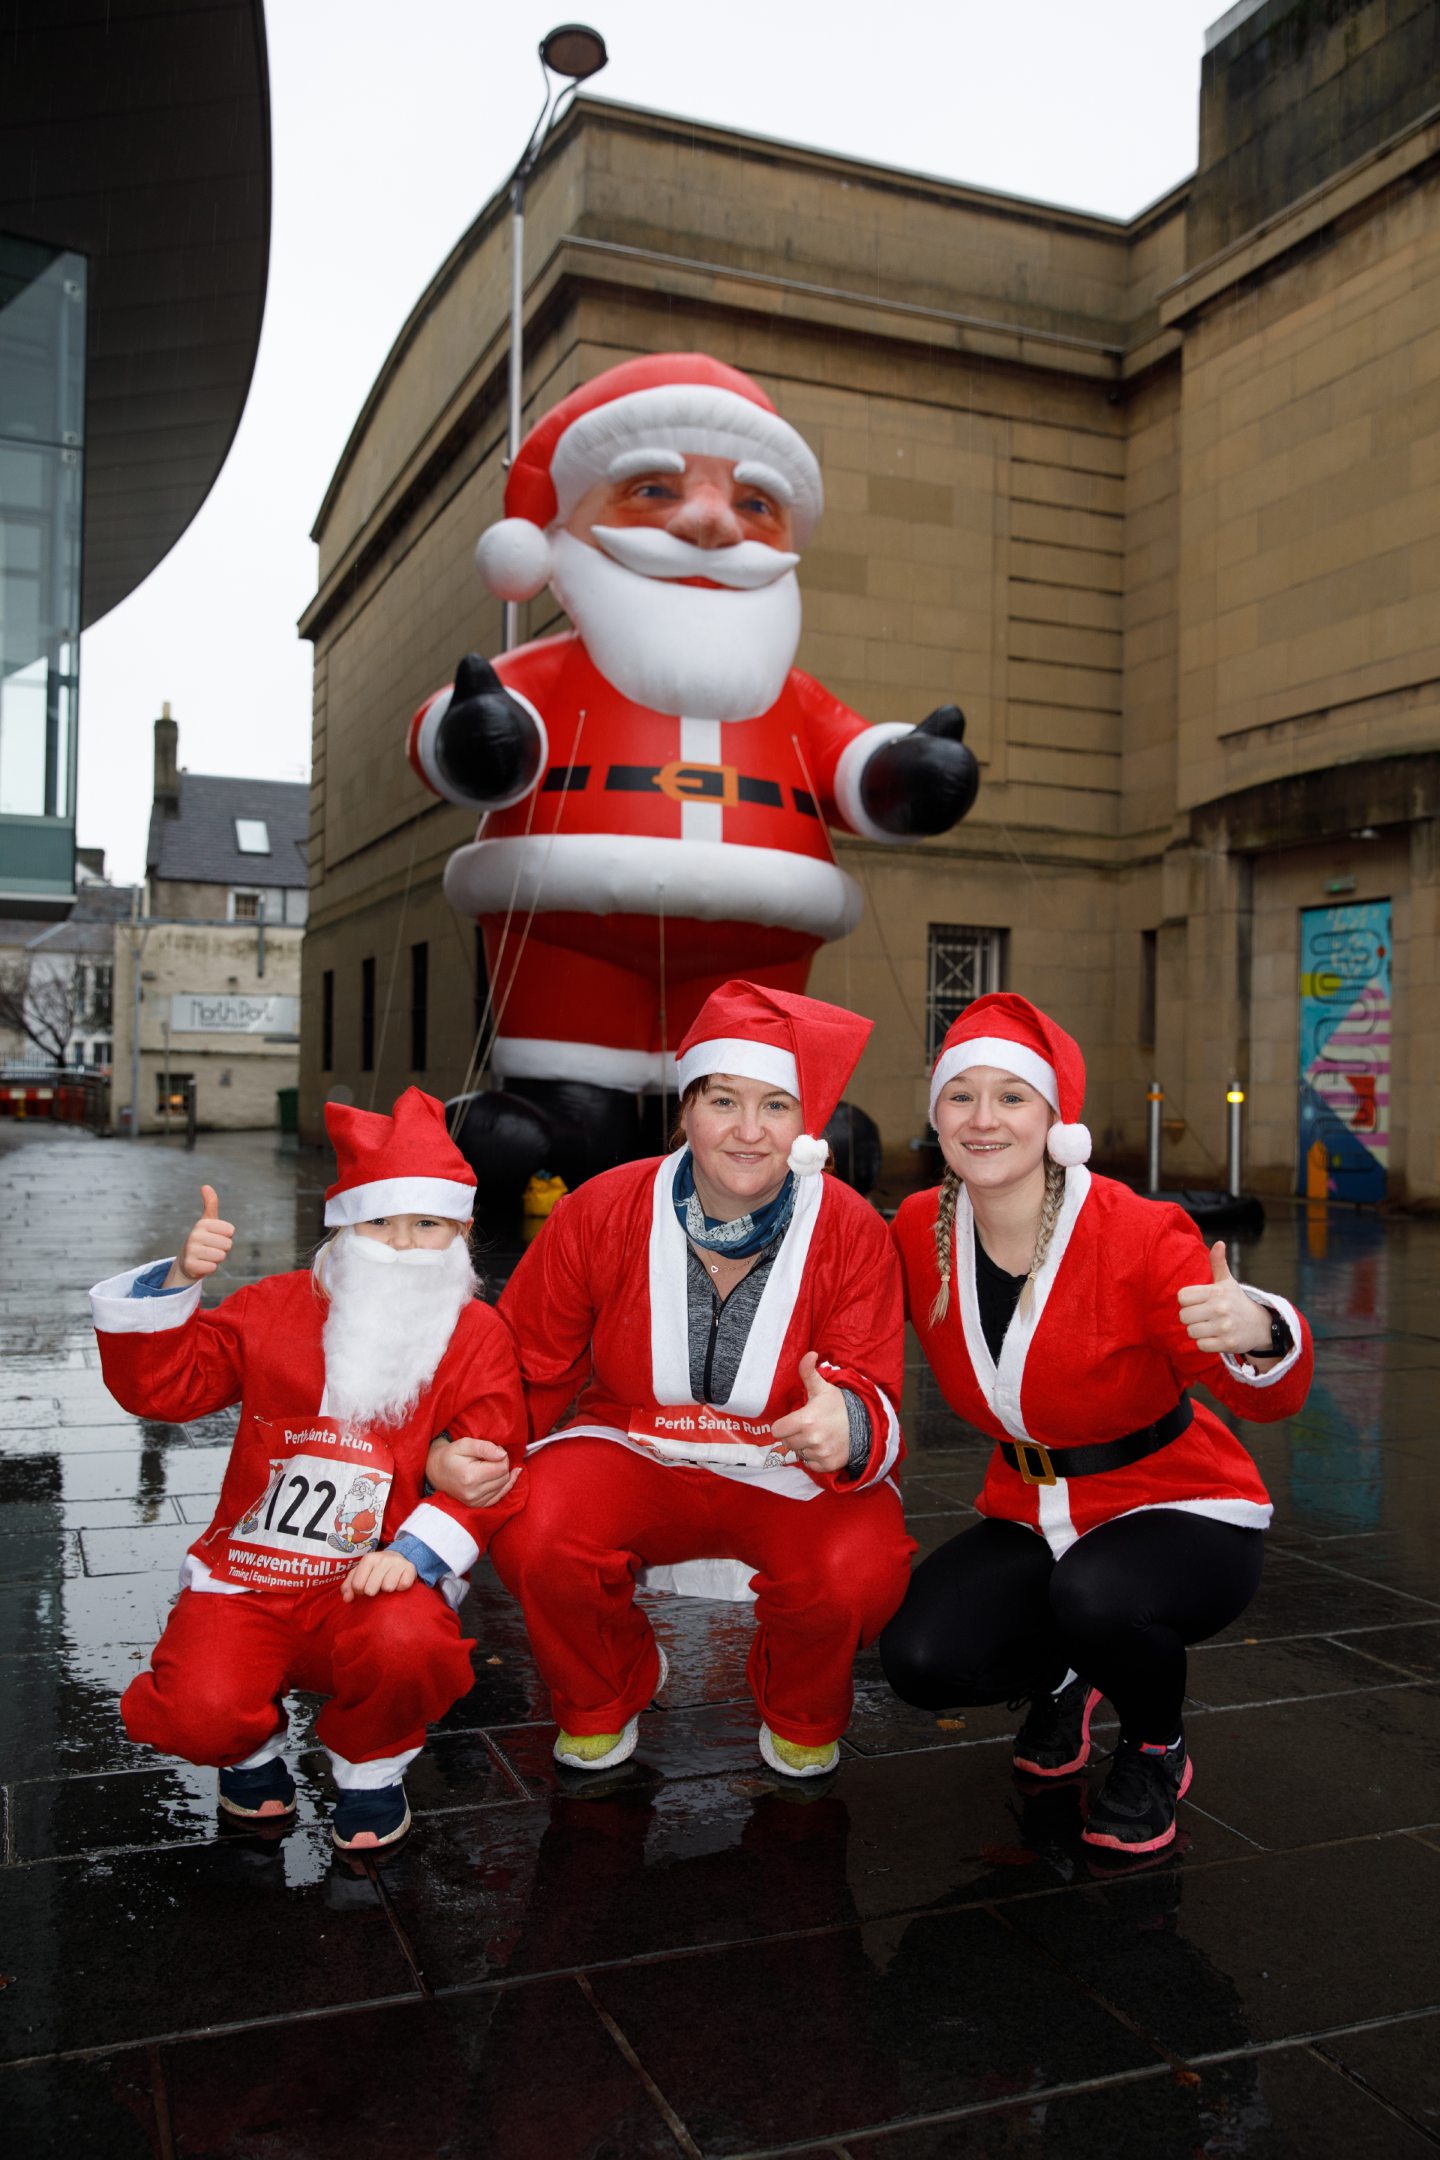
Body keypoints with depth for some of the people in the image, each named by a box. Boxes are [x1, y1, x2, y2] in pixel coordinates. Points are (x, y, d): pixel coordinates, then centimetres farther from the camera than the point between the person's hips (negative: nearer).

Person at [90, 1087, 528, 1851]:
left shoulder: (476, 1336, 0)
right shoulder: (275, 1310, 3)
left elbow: (489, 1471, -5)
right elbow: (159, 1385, -1)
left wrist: (413, 1553, -20)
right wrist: (177, 1282, -17)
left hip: (372, 1577, -1)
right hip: (247, 1574, 1)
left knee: (408, 1647, -35)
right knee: (196, 1711, -25)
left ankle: (370, 1767, 3)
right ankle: (252, 1748, 17)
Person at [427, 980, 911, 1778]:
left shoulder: (851, 1232, -11)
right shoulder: (603, 1212, -9)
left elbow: (871, 1399, -16)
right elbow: (526, 1365, 0)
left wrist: (847, 1427, -42)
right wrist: (460, 1446, -20)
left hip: (788, 1476, 0)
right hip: (632, 1456, 1)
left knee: (859, 1570, -32)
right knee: (532, 1536, -30)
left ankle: (800, 1716, 9)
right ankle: (602, 1702, 8)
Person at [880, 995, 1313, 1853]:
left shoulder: (1140, 1235, -22)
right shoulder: (921, 1230, -10)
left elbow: (1268, 1399, -25)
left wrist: (1258, 1334, -47)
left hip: (1180, 1510, -4)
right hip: (1031, 1517, 4)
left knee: (1091, 1594, -36)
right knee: (919, 1656, -19)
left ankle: (1158, 1750, 2)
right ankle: (1061, 1675, 18)